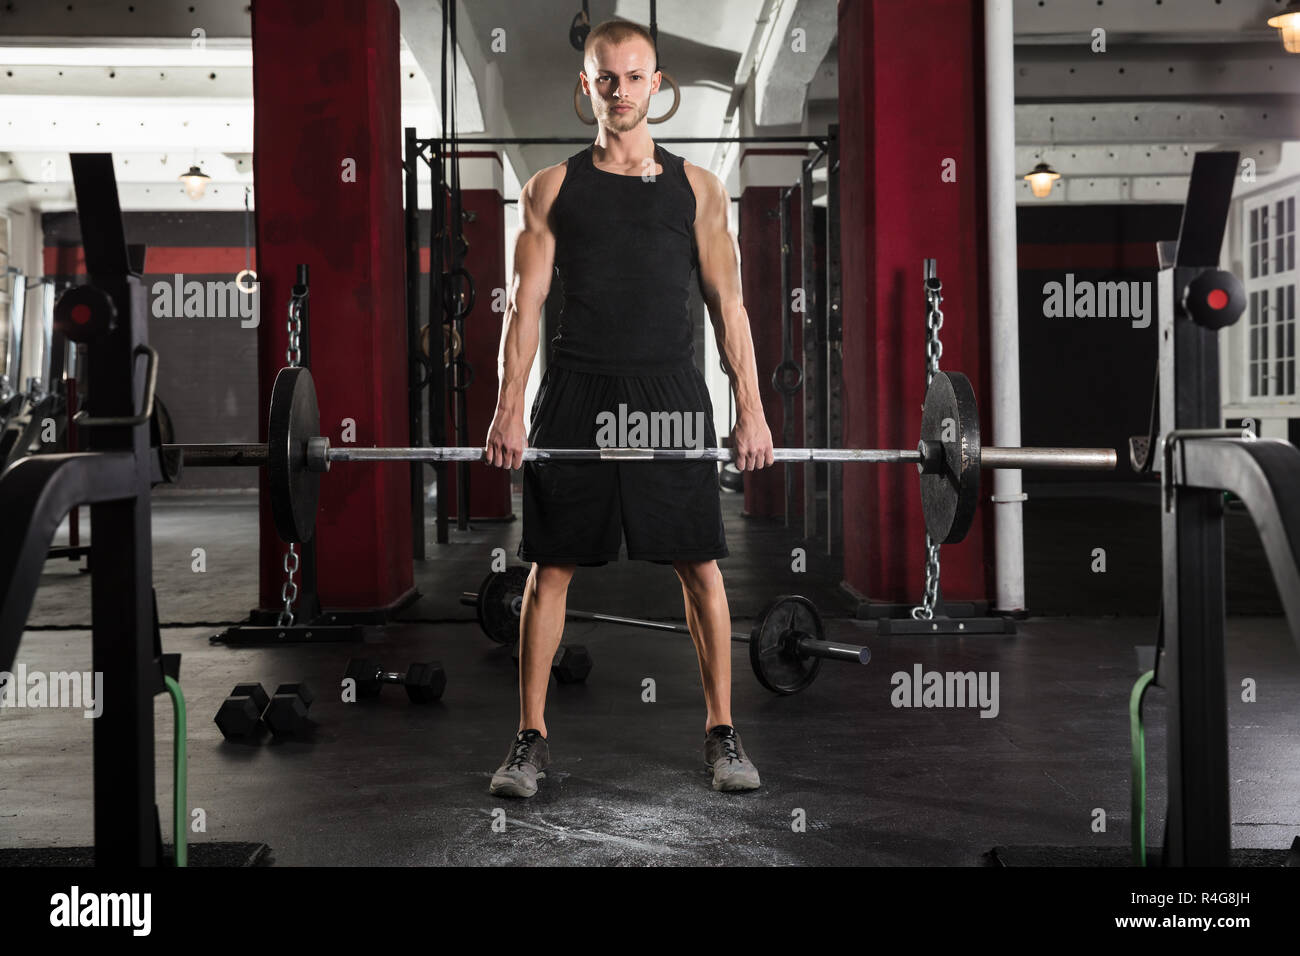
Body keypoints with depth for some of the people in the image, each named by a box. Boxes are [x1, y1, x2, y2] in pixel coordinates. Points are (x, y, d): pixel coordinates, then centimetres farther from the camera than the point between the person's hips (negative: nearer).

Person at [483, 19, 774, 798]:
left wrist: (751, 409, 0)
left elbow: (728, 304, 8)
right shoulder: (554, 188, 8)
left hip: (669, 395, 0)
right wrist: (510, 407, -6)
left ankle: (722, 732, 14)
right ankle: (531, 740, 12)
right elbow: (526, 303, 4)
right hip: (577, 393, 0)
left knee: (700, 565, 1)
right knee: (551, 566, 2)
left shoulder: (697, 187, 9)